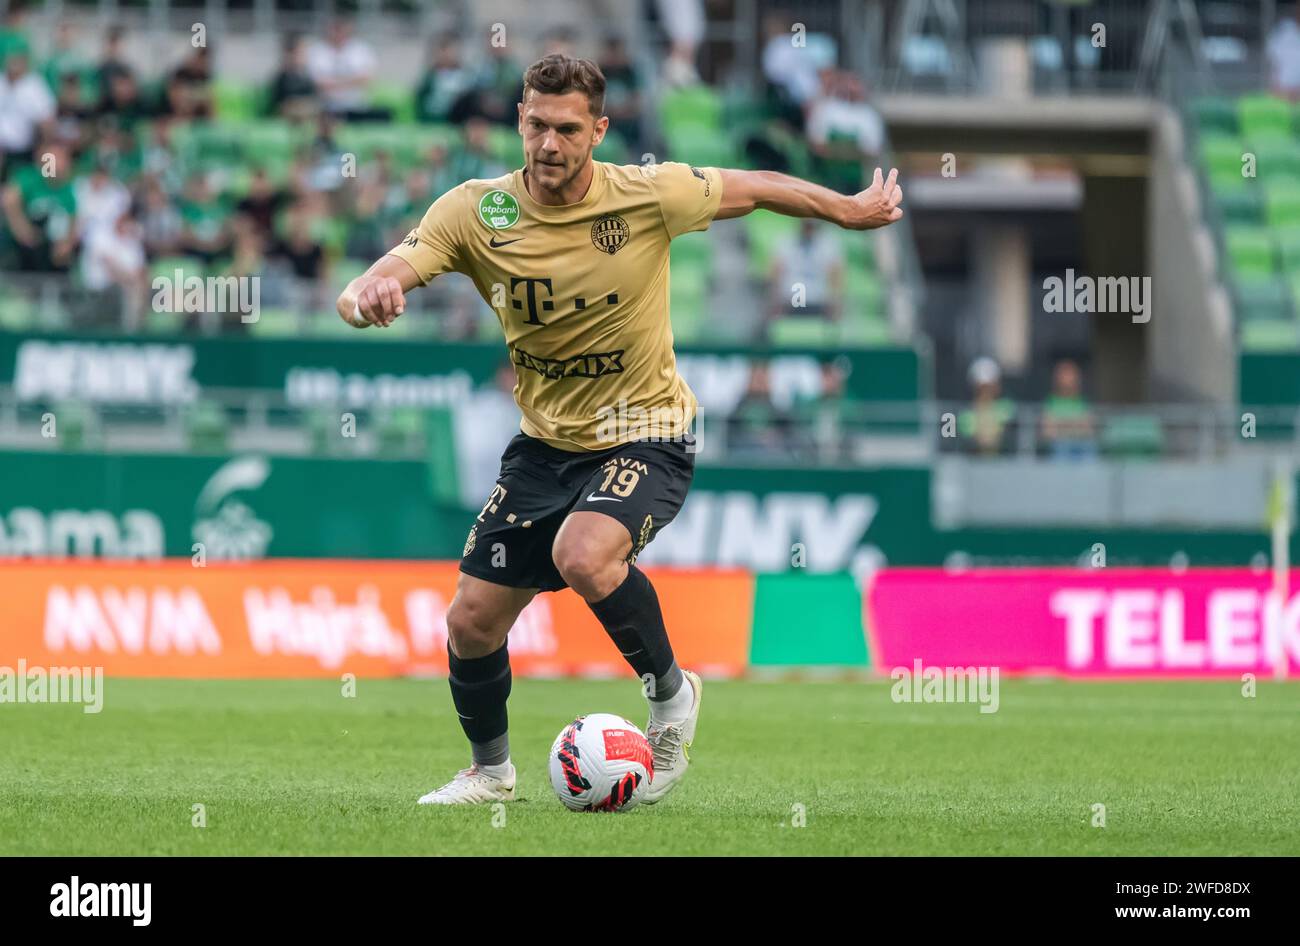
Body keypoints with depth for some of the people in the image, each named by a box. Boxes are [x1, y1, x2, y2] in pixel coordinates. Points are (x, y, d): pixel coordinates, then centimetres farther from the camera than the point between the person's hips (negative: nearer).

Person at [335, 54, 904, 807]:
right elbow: (366, 293, -23)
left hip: (645, 435, -4)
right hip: (545, 441, 4)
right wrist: (368, 295, -48)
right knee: (472, 625, 3)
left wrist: (850, 210, 14)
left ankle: (671, 694, -5)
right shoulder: (476, 211, -13)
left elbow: (756, 189, 1)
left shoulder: (649, 195, -17)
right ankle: (490, 772, 33)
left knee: (584, 556, -33)